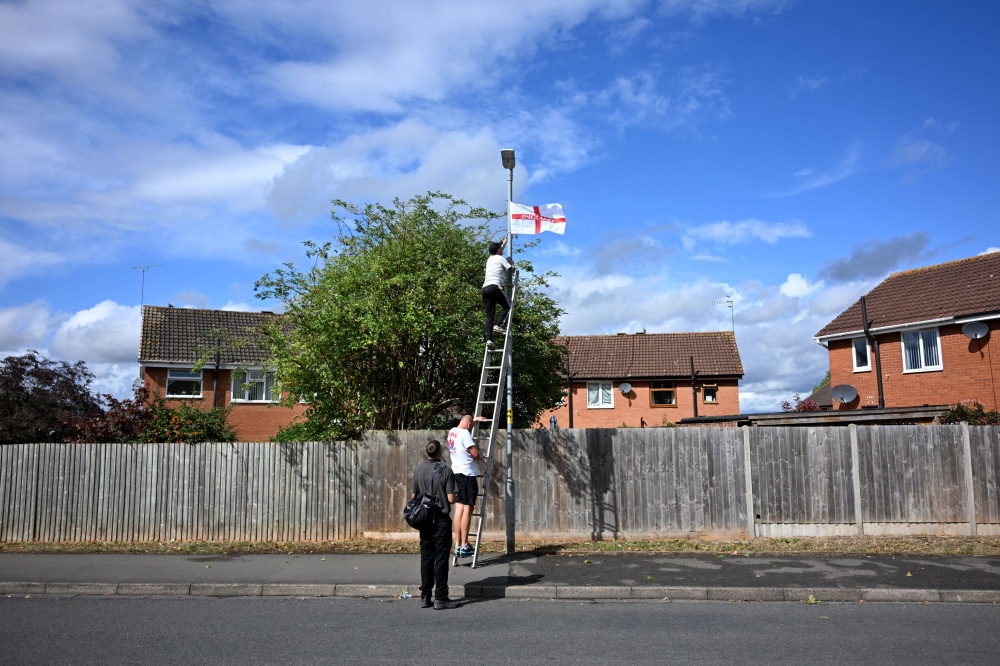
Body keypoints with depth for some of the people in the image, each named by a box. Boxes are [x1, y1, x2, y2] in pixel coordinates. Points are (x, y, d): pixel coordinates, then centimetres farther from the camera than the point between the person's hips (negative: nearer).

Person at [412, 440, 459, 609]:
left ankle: (425, 597, 15)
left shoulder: (418, 470, 1)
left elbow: (414, 496, 6)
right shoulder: (445, 470, -11)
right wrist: (455, 497, 9)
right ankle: (440, 598, 4)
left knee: (426, 558, 10)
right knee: (441, 559, 1)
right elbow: (451, 498, -13)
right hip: (441, 519, -4)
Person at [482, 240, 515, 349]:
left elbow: (497, 251, 47)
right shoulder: (501, 259, 6)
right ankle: (499, 325, -10)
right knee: (507, 306, 11)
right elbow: (512, 269, 8)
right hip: (494, 287, -6)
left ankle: (489, 339, -10)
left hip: (485, 288, 6)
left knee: (489, 315, 3)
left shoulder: (489, 259, 27)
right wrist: (511, 263, 30)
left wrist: (504, 242, 62)